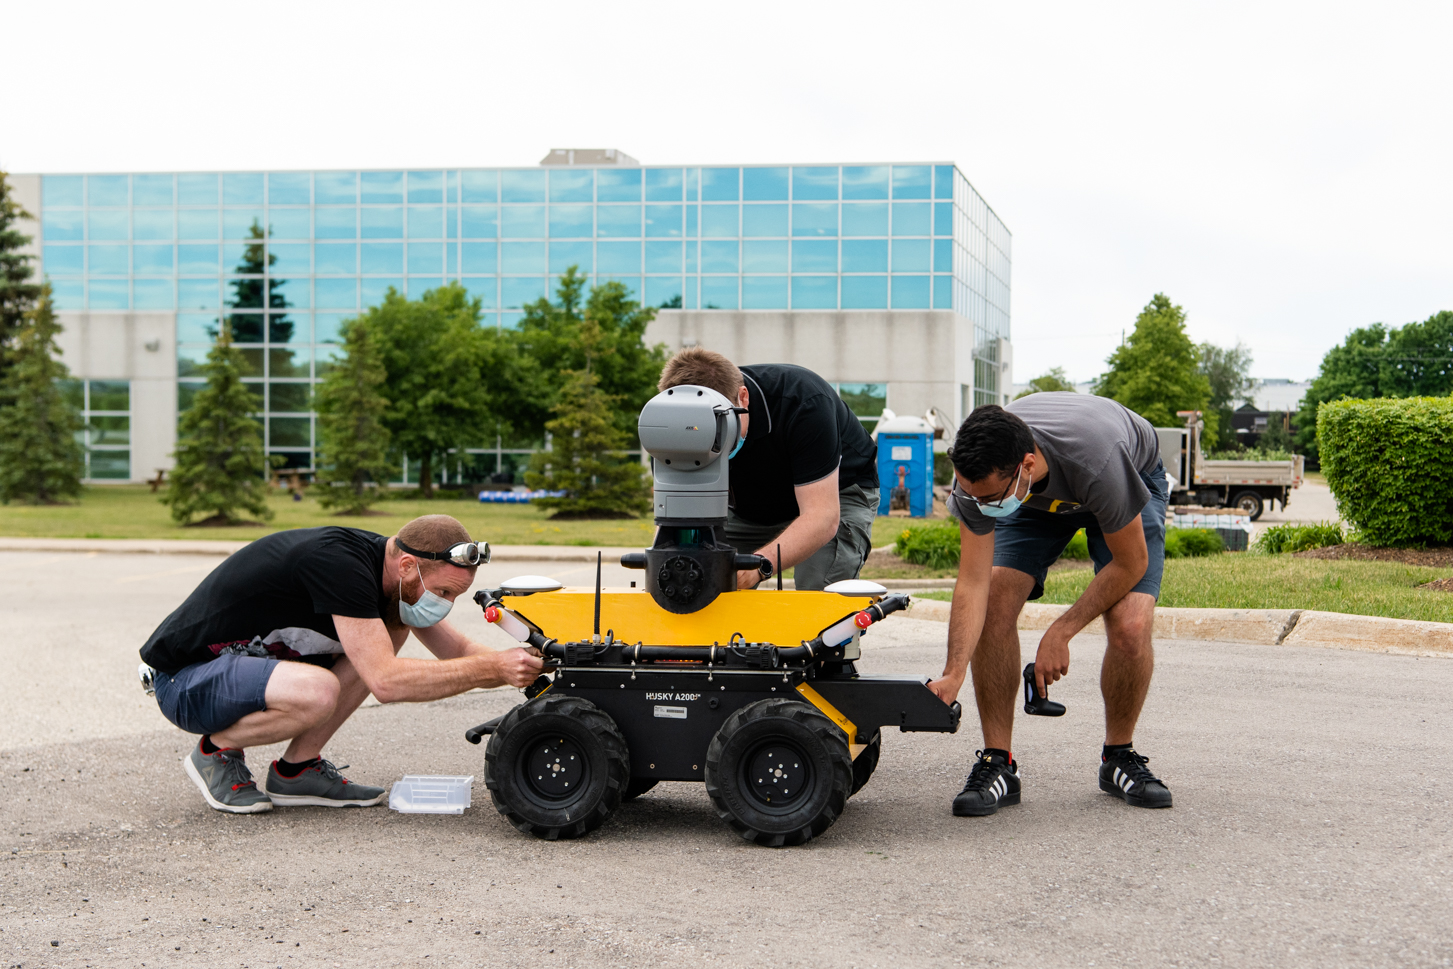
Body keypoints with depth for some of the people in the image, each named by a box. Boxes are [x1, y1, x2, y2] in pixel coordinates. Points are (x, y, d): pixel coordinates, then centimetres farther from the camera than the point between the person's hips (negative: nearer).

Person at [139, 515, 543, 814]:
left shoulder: (386, 569, -2)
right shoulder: (336, 562, -29)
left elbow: (457, 650, 8)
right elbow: (386, 681, -34)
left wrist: (523, 666, -9)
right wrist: (492, 668, -30)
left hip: (249, 660, 9)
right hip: (184, 679, -9)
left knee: (391, 629, -2)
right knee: (316, 692, -36)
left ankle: (296, 769, 3)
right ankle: (217, 752, -5)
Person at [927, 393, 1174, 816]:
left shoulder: (1096, 460, -45)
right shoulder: (979, 470, -34)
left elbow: (1130, 563, -28)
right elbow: (973, 582, -29)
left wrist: (1060, 634, -24)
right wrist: (953, 674, -39)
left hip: (1136, 478, -3)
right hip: (1040, 496, 3)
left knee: (1131, 626, -23)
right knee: (994, 605, -20)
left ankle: (1119, 758, 3)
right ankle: (998, 764, -7)